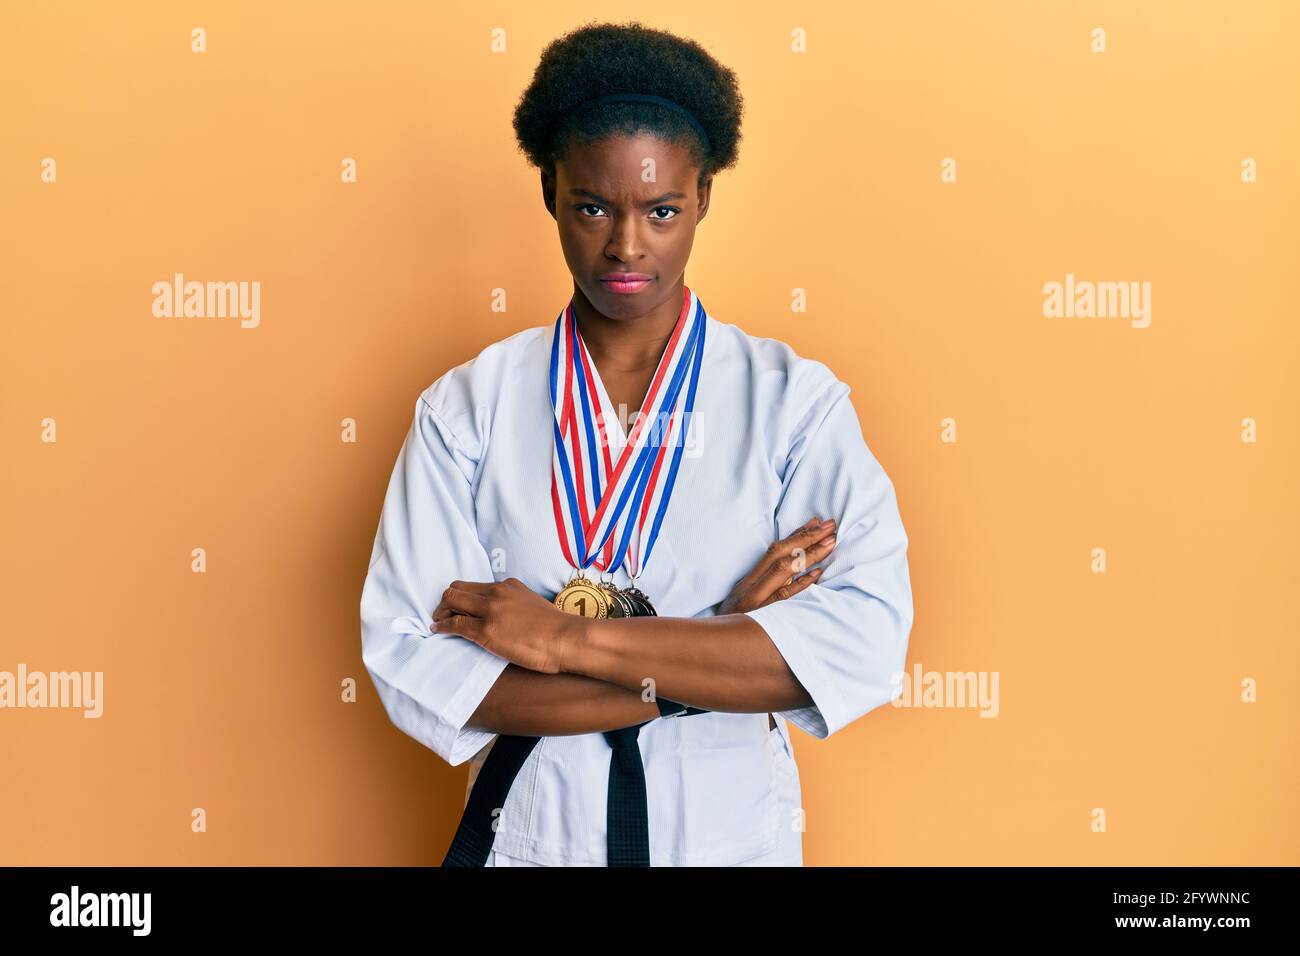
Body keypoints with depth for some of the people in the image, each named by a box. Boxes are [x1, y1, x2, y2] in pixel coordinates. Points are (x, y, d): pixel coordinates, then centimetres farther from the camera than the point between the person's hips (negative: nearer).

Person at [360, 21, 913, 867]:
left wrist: (571, 639, -22)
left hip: (734, 834, 0)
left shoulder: (795, 400, -9)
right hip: (528, 833, 0)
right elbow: (410, 664, -16)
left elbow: (866, 637, -20)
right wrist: (717, 658, -19)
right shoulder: (468, 407, -7)